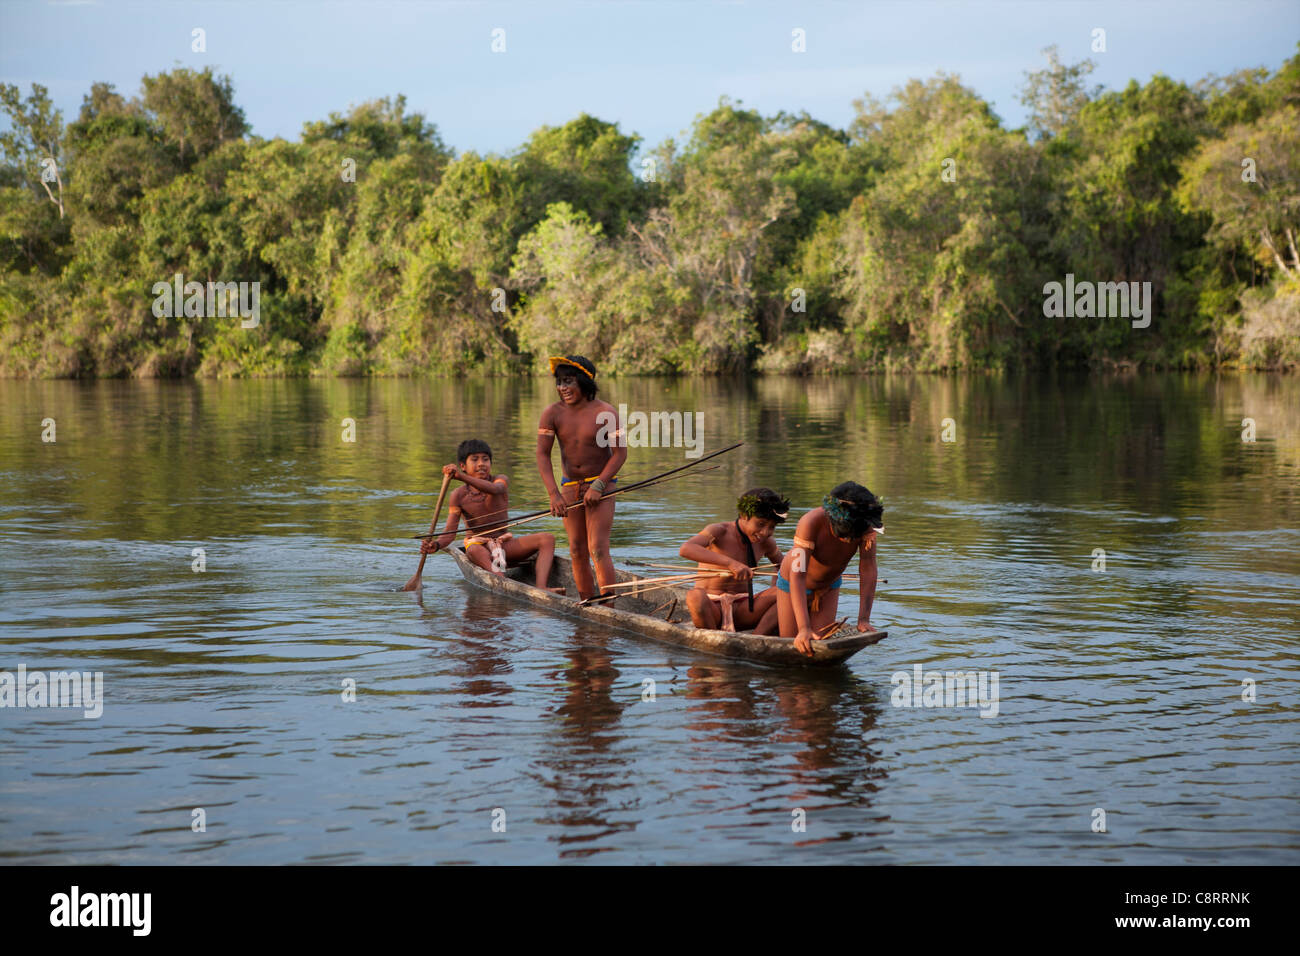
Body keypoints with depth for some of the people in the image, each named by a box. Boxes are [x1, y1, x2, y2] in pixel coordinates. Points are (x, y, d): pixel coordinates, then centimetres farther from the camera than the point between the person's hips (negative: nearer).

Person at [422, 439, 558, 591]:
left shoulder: (501, 480, -4)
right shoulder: (458, 495, -4)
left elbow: (495, 490, -31)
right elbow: (450, 531, -12)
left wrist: (462, 477, -47)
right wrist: (436, 545, -37)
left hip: (504, 544, 3)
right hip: (477, 544, -3)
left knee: (547, 539, -20)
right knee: (475, 551, -40)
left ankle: (541, 588, -43)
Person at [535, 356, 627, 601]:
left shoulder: (605, 413, -14)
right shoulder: (552, 413, -5)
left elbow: (620, 454, -13)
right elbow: (542, 454, -8)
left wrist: (598, 486, -20)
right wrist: (554, 494, -18)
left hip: (601, 483, -4)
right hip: (569, 486, 4)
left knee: (598, 549, -14)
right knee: (577, 551, 5)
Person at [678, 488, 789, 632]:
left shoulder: (766, 542, 2)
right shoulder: (719, 531, -14)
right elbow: (685, 549, -34)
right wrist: (730, 562, -45)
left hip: (740, 609, 5)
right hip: (711, 610, -5)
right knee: (696, 596, -40)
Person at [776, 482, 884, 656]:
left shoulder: (866, 526, -30)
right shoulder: (810, 522, -41)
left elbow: (868, 569, -28)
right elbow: (797, 576, -44)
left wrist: (864, 619, -37)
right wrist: (804, 628, -52)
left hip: (830, 586, 3)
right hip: (792, 583, -3)